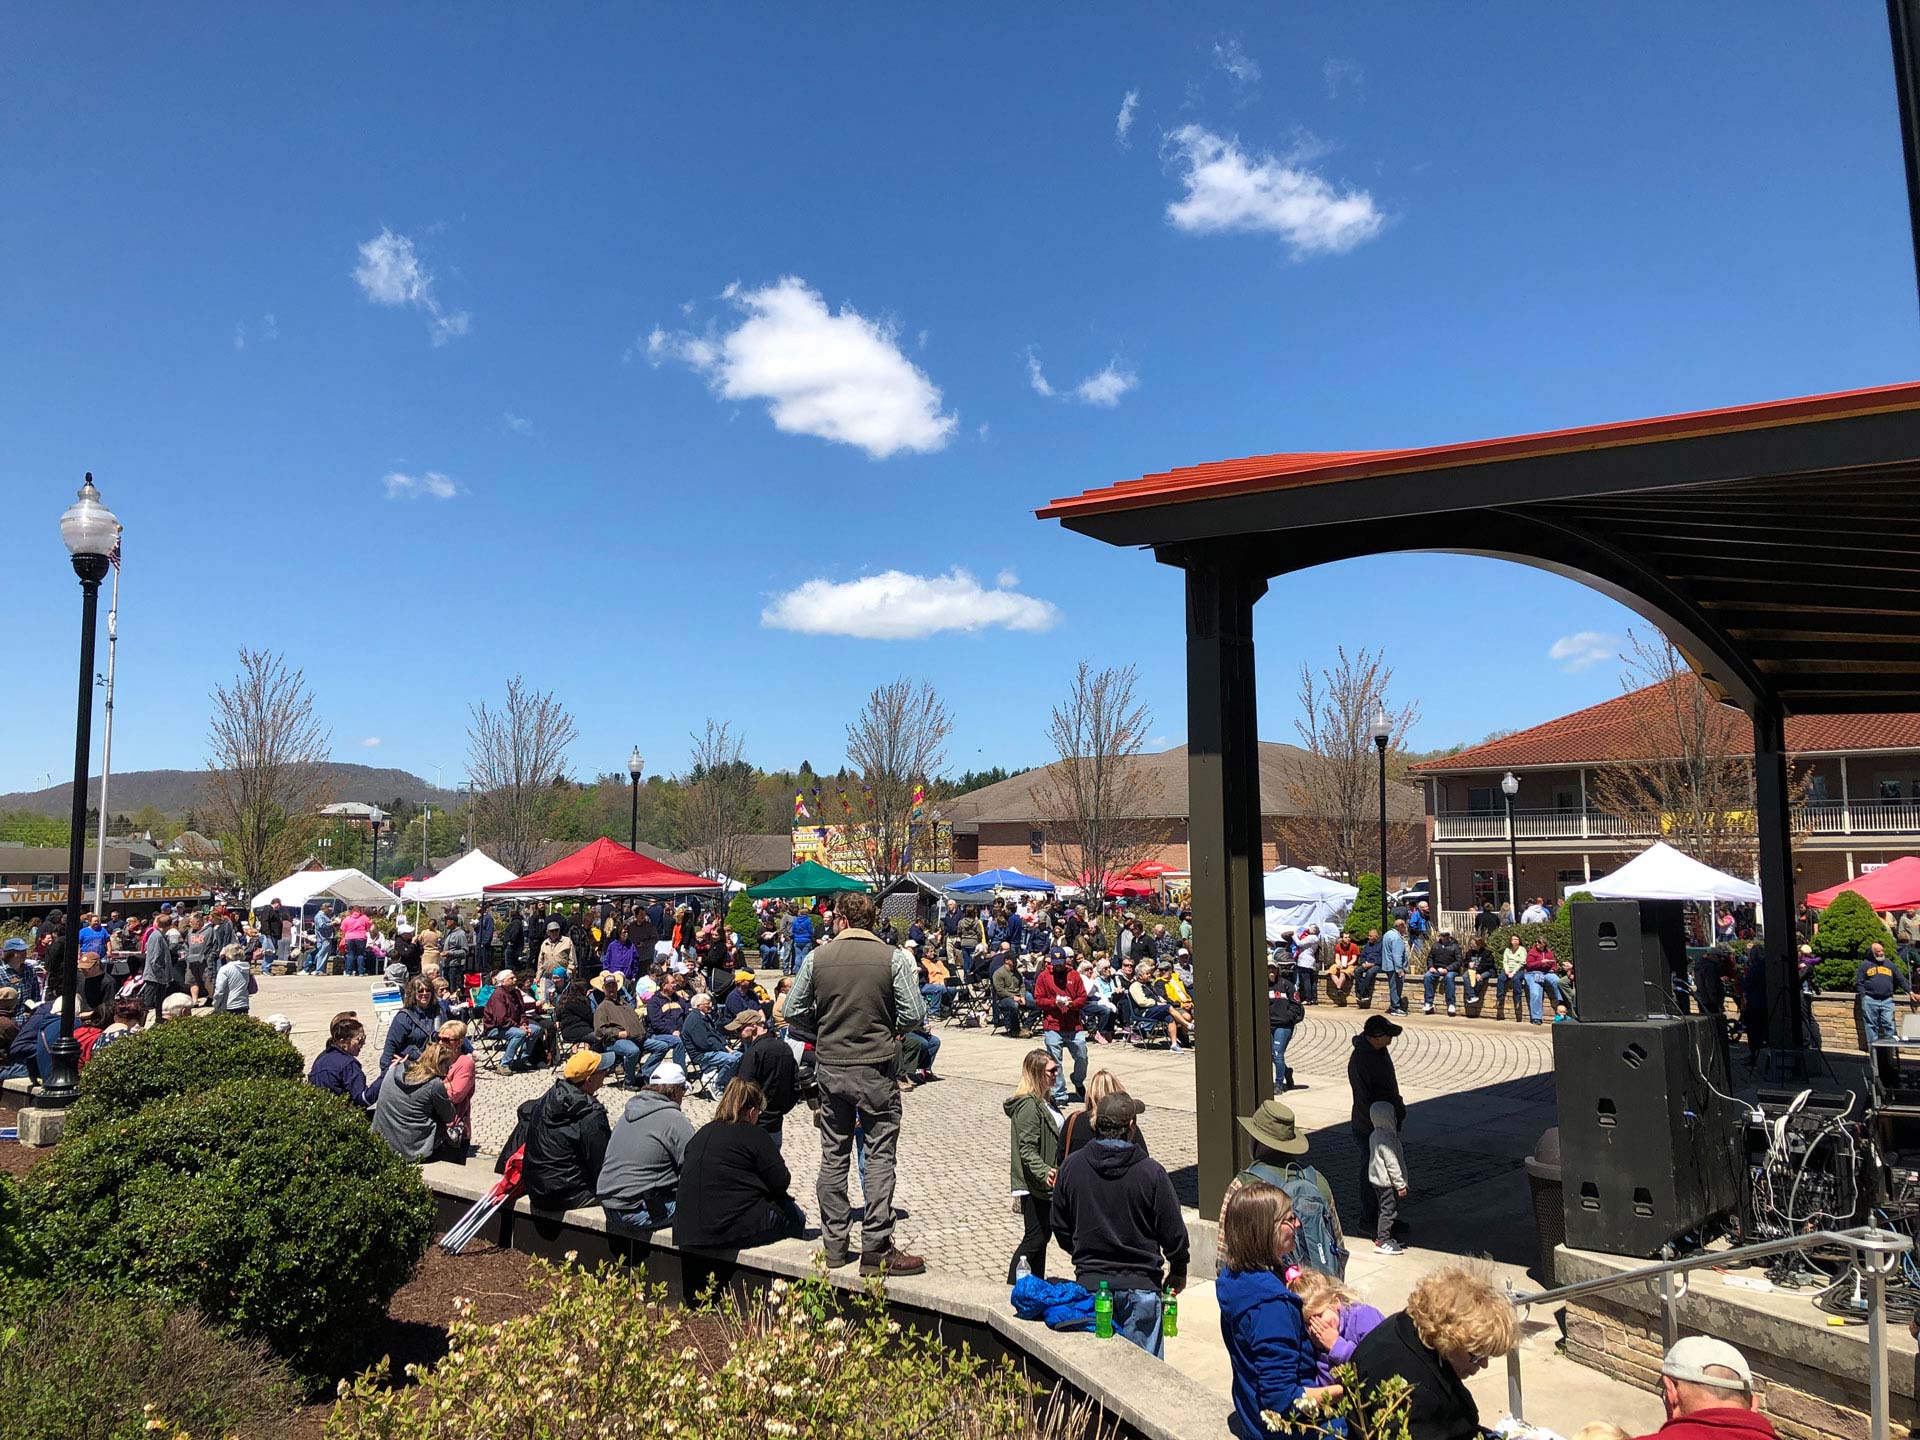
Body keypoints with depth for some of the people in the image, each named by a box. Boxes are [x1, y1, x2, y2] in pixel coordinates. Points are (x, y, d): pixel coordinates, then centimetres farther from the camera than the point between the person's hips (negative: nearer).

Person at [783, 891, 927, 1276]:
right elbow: (915, 1014, -11)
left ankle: (835, 1244, 20)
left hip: (829, 1068, 3)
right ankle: (877, 1250, 3)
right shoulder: (893, 958, -8)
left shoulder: (818, 957, -2)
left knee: (833, 1156, 12)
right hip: (876, 1070, -3)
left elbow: (793, 1010, 2)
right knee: (879, 1157, 3)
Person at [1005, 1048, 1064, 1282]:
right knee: (1035, 1238, -2)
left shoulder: (1047, 1100, 10)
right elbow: (1027, 1150, -26)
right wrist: (1044, 1173, -39)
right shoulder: (1029, 1105, -21)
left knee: (1042, 1236, 16)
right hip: (1033, 1184, -10)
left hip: (1046, 1184, 10)